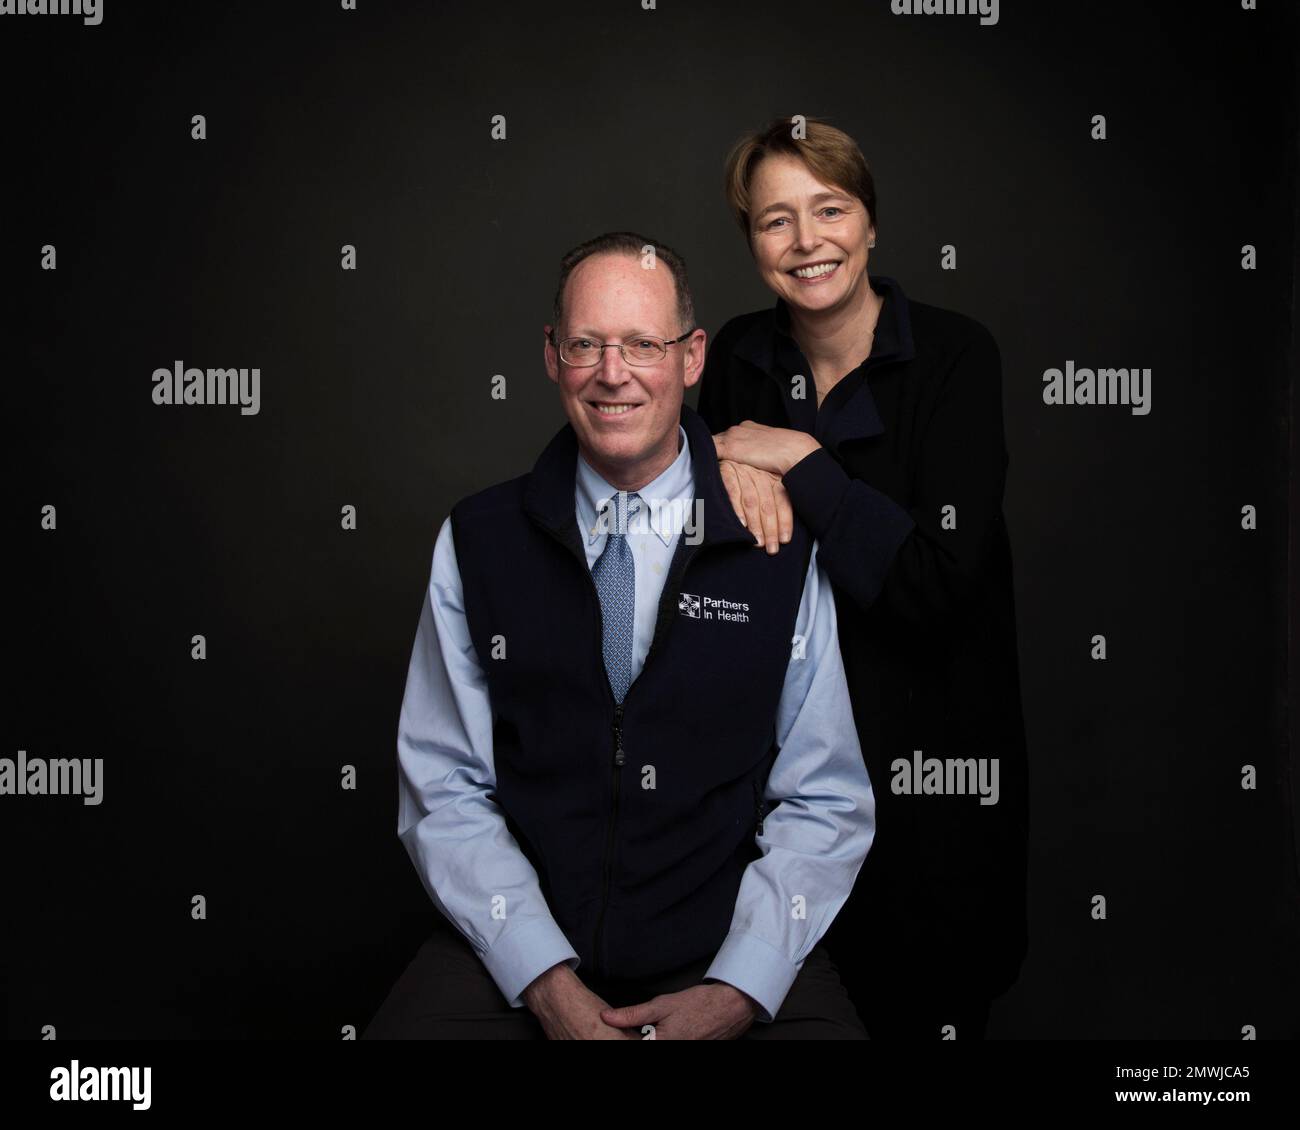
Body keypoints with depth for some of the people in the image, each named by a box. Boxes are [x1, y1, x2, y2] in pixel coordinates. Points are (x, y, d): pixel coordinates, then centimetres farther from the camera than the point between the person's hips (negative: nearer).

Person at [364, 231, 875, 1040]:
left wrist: (735, 992, -11)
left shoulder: (781, 548, 0)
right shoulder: (476, 541, 3)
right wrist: (548, 982, -10)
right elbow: (444, 790, 2)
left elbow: (825, 803, 2)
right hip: (519, 954, 1)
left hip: (731, 956, 0)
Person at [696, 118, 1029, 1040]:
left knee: (922, 1005, 10)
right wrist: (731, 473, -15)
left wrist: (801, 461, -20)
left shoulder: (956, 354, -14)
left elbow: (942, 583, -22)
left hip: (923, 749, -3)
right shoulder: (740, 356, 0)